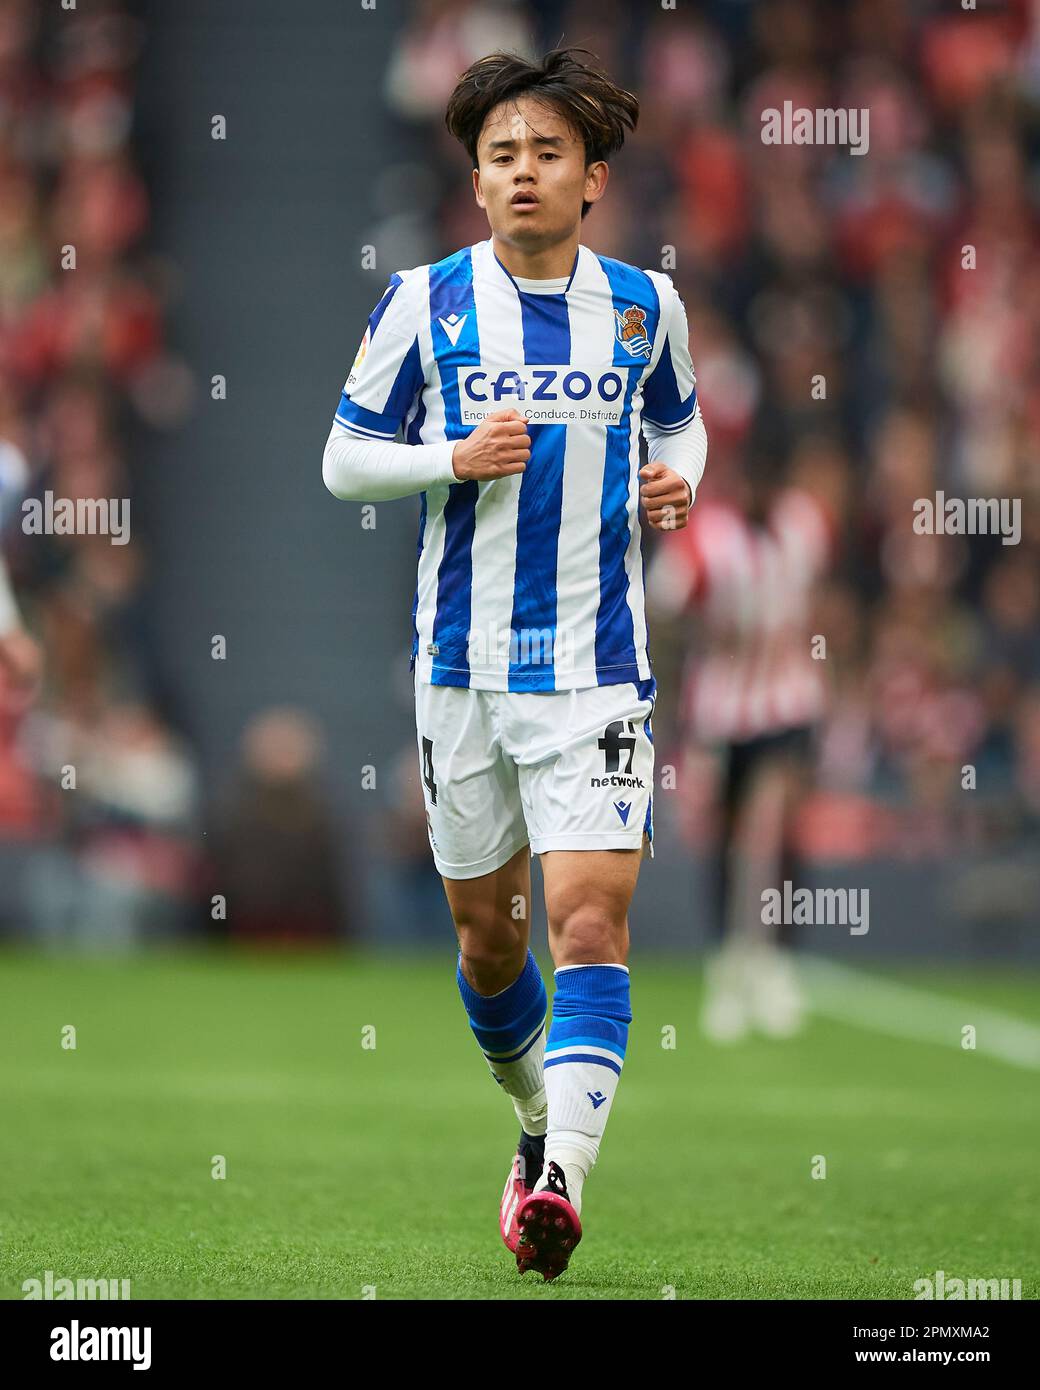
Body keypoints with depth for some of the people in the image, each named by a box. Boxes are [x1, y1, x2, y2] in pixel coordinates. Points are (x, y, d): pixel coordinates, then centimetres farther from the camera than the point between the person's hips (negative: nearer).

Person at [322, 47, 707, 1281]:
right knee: (486, 932, 10)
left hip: (597, 665, -1)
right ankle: (536, 1122, 36)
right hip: (463, 666, 1)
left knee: (591, 913, -16)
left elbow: (679, 417, 23)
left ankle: (563, 1180, -24)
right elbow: (344, 458, 4)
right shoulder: (425, 302, -1)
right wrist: (452, 459, -14)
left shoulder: (645, 305, 4)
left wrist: (679, 479, 0)